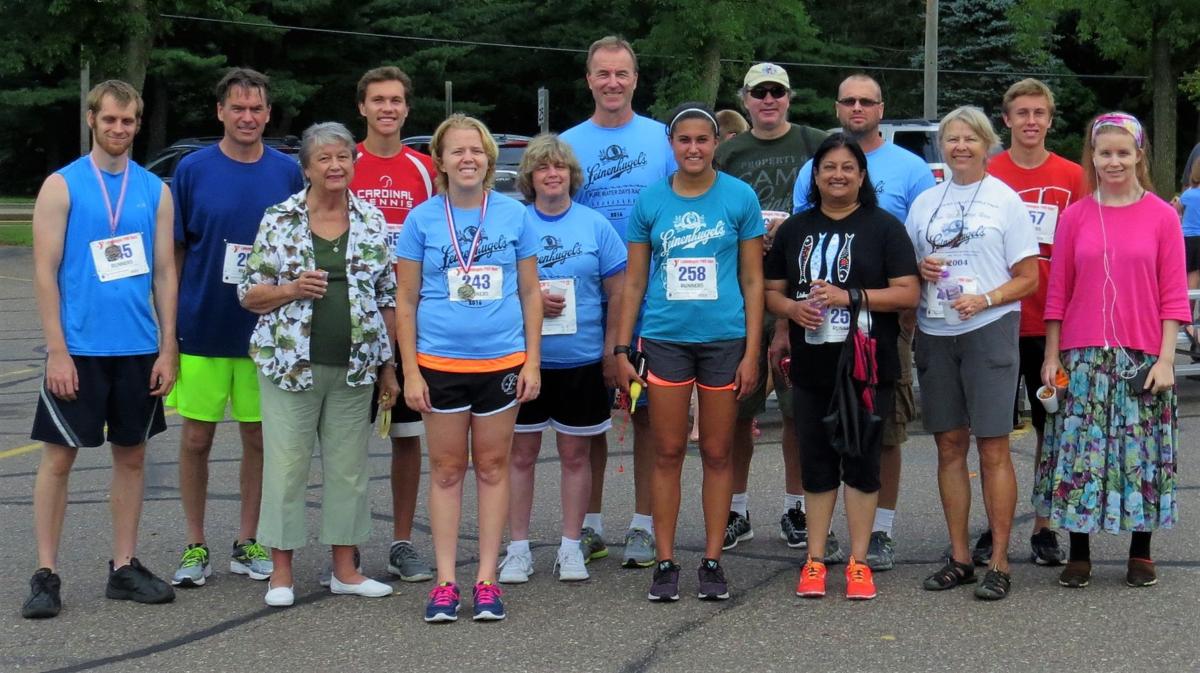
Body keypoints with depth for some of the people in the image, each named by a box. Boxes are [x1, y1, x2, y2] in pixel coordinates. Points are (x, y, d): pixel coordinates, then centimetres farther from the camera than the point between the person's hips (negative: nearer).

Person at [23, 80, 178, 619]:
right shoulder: (62, 186, -3)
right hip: (78, 348, -4)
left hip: (138, 348, 4)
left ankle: (124, 568, 17)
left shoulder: (154, 190, 7)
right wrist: (58, 351, -13)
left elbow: (165, 273, 9)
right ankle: (46, 574, 5)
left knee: (131, 455, 9)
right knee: (59, 457, 0)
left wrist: (167, 349, 2)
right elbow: (45, 273, -6)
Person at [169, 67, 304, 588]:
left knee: (258, 437, 8)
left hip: (265, 331, 1)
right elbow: (174, 252, 2)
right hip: (202, 328, -1)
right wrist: (168, 325, -3)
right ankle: (195, 547, 16)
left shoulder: (287, 172, 2)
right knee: (196, 438, 4)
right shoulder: (193, 170, -3)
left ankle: (247, 544, 21)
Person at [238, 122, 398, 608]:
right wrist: (292, 289, -16)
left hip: (355, 366, 2)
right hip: (291, 363, -2)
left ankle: (345, 568, 17)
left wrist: (388, 366, 7)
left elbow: (388, 298, 10)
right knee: (286, 463, -2)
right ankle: (281, 573, 6)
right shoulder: (278, 220, 0)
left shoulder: (373, 222, 7)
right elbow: (249, 294, 2)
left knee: (348, 465, 7)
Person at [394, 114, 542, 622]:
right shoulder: (422, 218, 0)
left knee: (492, 467, 8)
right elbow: (406, 301, 2)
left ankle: (487, 579, 14)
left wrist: (532, 361, 1)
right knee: (447, 470, 6)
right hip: (440, 363, -1)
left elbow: (531, 293, 8)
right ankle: (445, 581, 11)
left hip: (502, 361, 1)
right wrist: (411, 371, -3)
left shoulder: (513, 214, 2)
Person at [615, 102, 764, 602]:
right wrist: (622, 349, 2)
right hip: (665, 339, 1)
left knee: (717, 453, 6)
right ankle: (665, 562, 9)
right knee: (668, 453, 3)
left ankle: (712, 562, 13)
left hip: (724, 338, -1)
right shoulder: (650, 201, 4)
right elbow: (634, 281, 8)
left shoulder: (739, 197, 0)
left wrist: (751, 352, -3)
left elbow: (752, 280, 2)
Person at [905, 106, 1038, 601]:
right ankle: (959, 557, 14)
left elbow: (1028, 278, -1)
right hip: (935, 333, 4)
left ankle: (999, 564, -3)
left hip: (989, 331, -4)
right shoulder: (925, 203, 13)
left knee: (993, 449, -6)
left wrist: (984, 299, -17)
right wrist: (920, 269, -3)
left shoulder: (1005, 200, 2)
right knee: (949, 445, 7)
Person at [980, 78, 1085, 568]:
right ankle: (993, 529, 15)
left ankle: (1044, 528, 16)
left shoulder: (1072, 178, 2)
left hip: (1053, 324, 1)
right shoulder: (986, 176, 0)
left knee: (1052, 428, 7)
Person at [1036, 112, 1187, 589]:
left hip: (1142, 357, -1)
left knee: (1142, 453, 3)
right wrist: (1052, 356, 3)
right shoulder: (1075, 217, 4)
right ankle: (1079, 555, 13)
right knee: (1079, 452, 2)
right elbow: (1058, 291, 7)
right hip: (1082, 356, 1)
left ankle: (1141, 554, 17)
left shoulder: (1161, 216, 0)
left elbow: (1173, 295, 0)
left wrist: (1166, 358, -6)